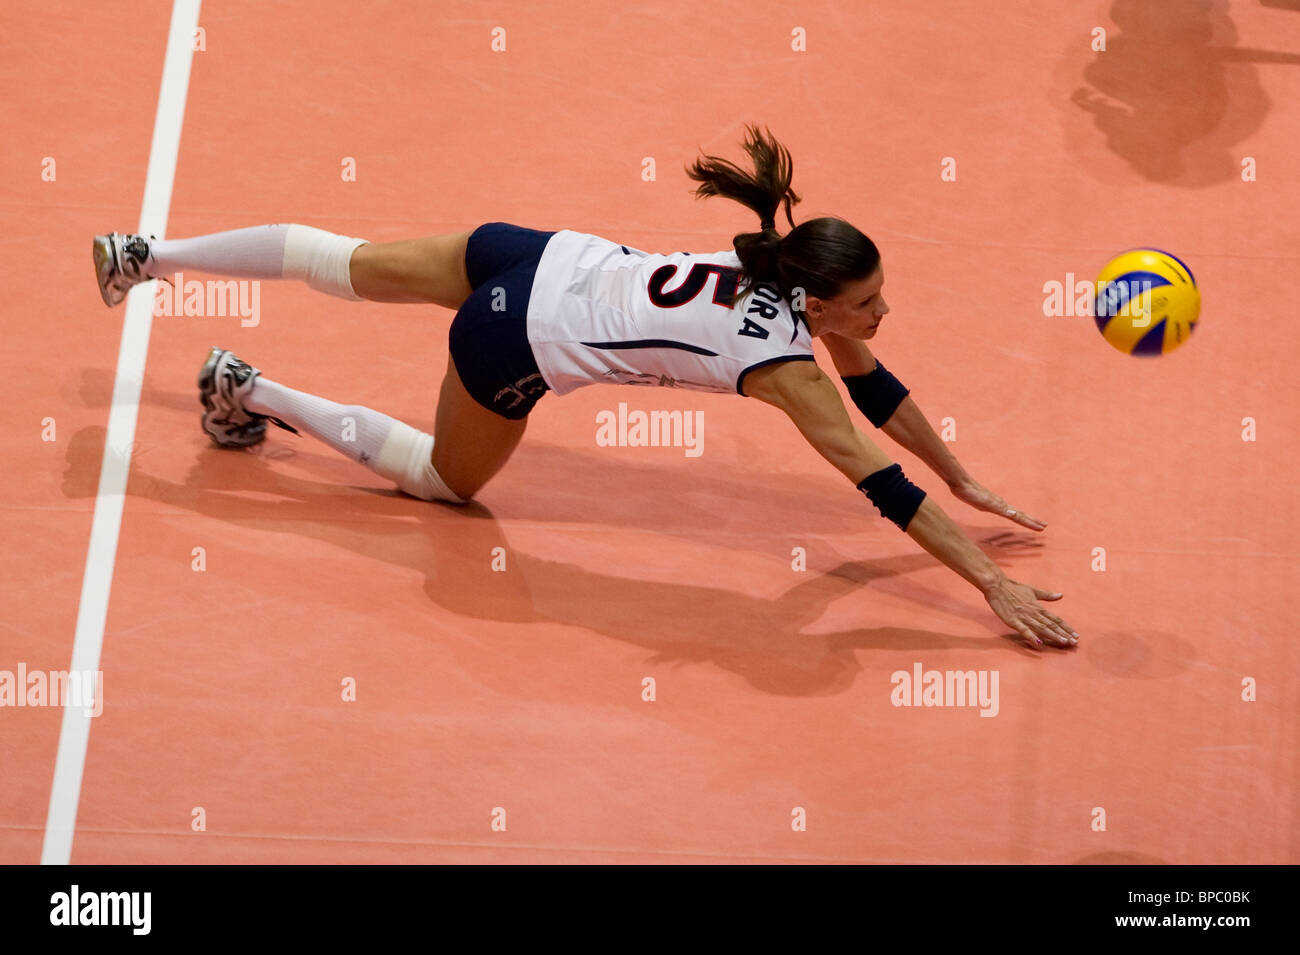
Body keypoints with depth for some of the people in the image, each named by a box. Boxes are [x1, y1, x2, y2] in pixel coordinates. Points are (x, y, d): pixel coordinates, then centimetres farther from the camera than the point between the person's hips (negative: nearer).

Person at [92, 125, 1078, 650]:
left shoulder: (785, 267, -5)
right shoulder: (779, 361, -25)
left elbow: (877, 384, 9)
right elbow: (878, 480, -25)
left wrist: (965, 481, 14)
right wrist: (995, 584, -22)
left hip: (537, 256, 7)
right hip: (519, 343, -7)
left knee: (349, 265, 24)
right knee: (446, 478, 20)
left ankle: (148, 255, 38)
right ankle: (252, 392, 22)